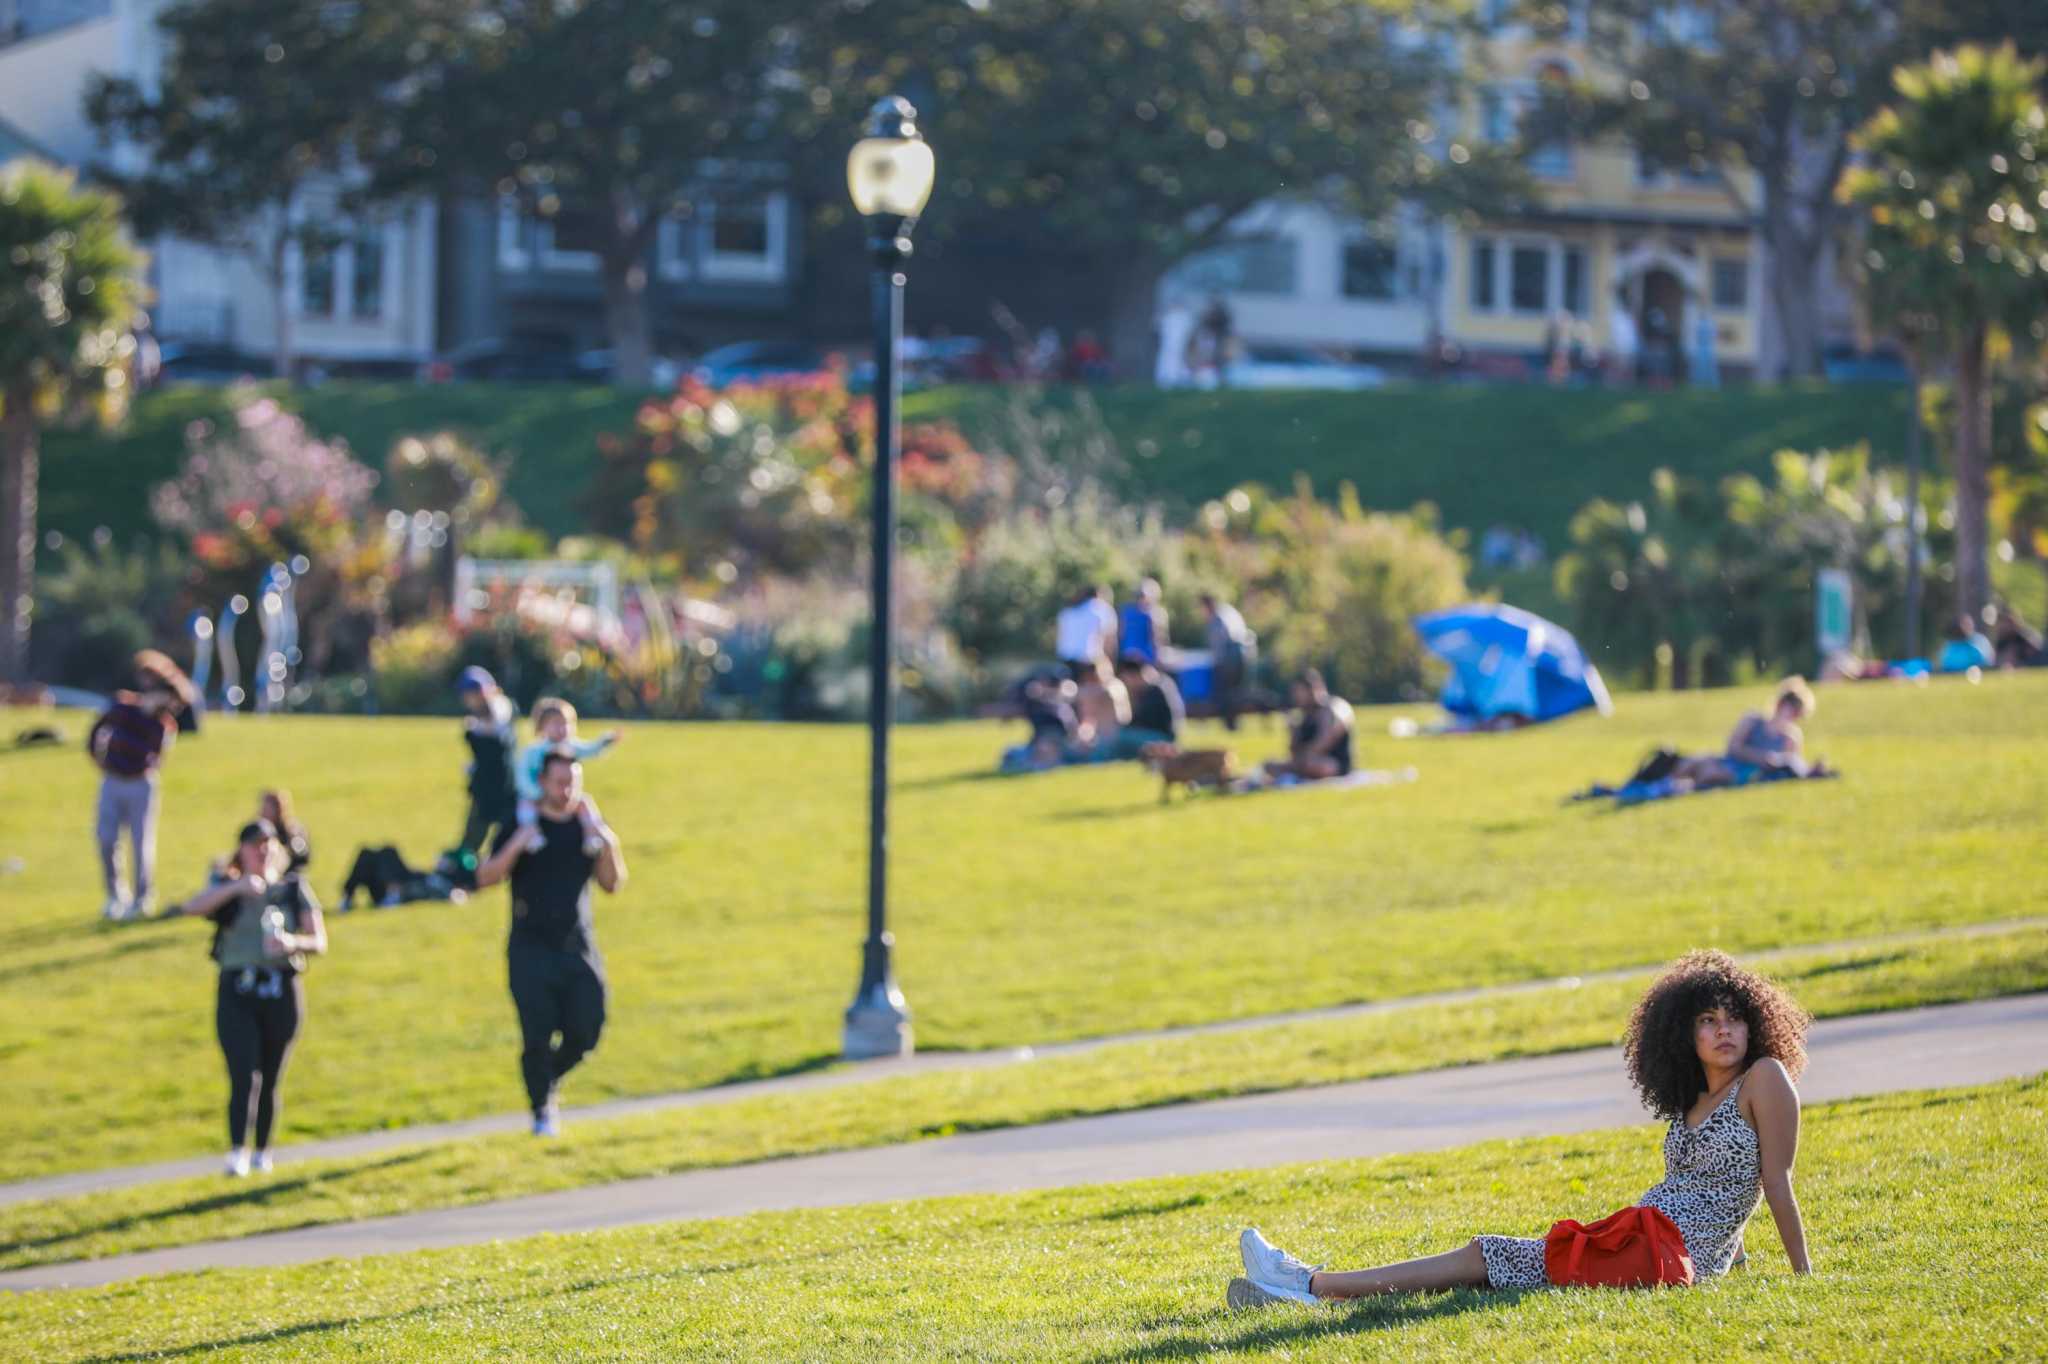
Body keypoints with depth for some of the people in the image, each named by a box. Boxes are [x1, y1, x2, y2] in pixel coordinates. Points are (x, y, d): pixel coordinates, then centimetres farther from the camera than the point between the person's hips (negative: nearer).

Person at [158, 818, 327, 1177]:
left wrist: (291, 942, -18)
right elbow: (193, 907, -13)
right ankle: (237, 1154, -21)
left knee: (270, 1080, 7)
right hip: (238, 993, -1)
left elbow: (319, 942, 4)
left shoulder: (294, 889, 10)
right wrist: (236, 887, -25)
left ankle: (262, 1153, 21)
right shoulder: (228, 889, 7)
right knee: (244, 1077, -15)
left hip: (282, 993, 1)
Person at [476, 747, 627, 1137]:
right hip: (532, 949, -3)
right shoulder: (522, 827, 0)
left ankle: (547, 1080, 29)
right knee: (537, 1035, -6)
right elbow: (485, 878, -9)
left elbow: (611, 884, 5)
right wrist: (515, 848, -25)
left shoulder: (588, 826, 9)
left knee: (585, 1031, 1)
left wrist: (609, 847, -12)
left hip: (579, 949, 3)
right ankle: (543, 1111, 8)